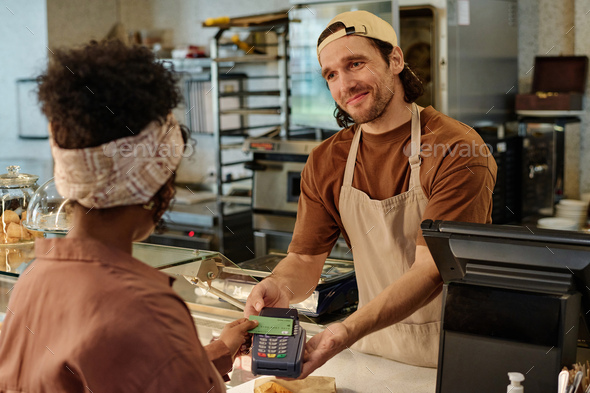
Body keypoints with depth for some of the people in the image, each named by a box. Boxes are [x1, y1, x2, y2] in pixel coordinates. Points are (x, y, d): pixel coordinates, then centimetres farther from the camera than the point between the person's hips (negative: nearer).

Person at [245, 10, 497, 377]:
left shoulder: (457, 151, -17)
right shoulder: (325, 163, 1)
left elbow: (432, 269, -23)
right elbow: (305, 258, 2)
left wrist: (349, 330, -36)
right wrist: (280, 288, -23)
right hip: (373, 345, 3)